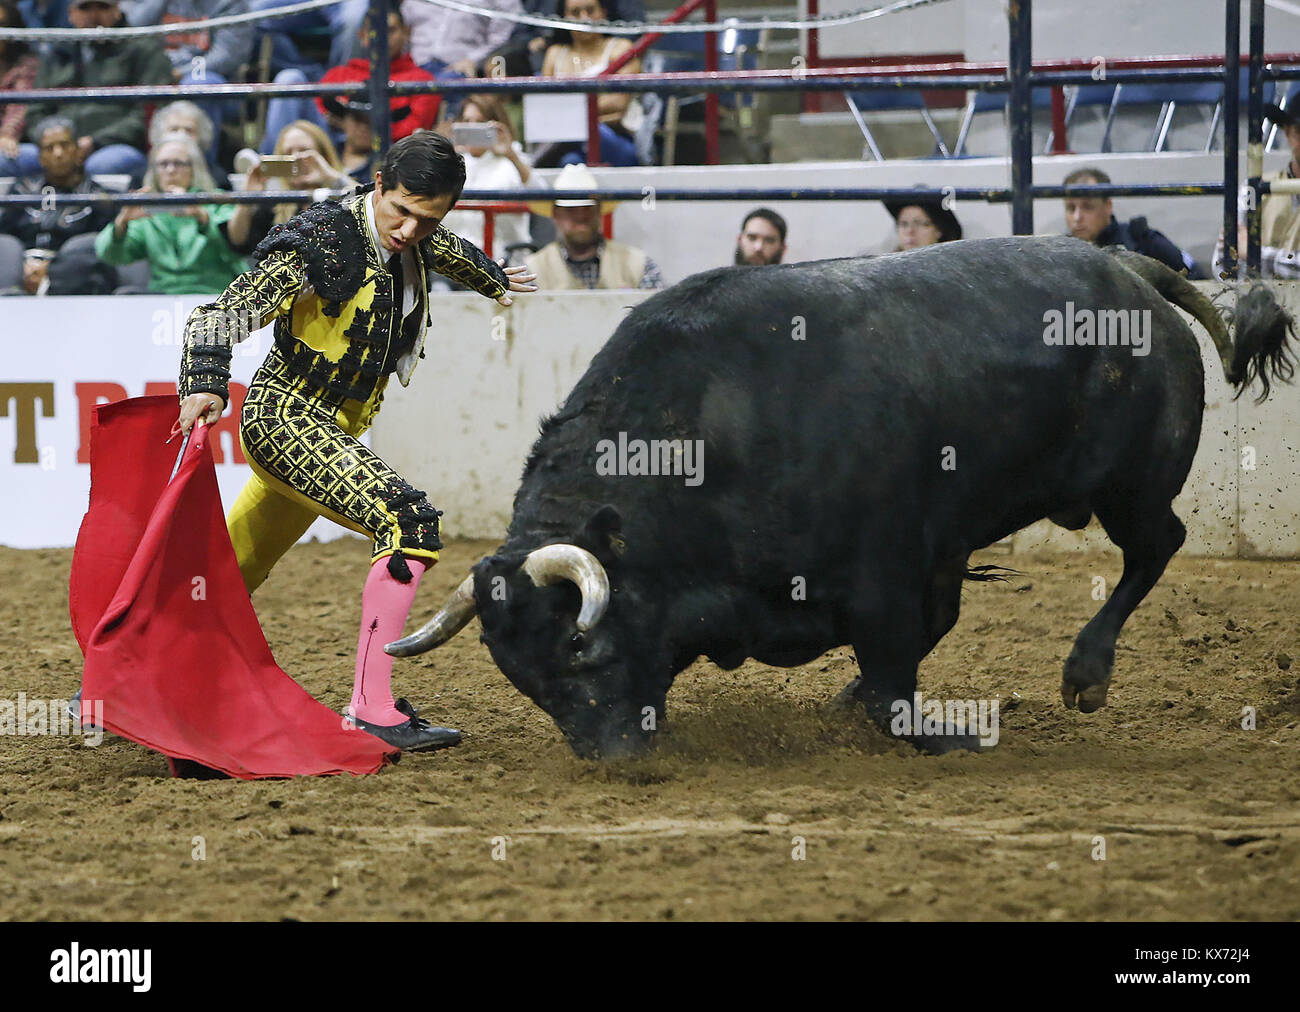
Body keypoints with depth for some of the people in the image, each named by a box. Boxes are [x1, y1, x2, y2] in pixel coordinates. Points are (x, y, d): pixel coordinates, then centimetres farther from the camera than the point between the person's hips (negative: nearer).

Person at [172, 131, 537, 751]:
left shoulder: (415, 239, 4)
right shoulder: (320, 243, -21)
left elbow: (449, 252, 30)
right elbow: (222, 316, -26)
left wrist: (493, 278, 51)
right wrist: (205, 385, -44)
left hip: (332, 430, 9)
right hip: (285, 418, -9)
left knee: (230, 580, 15)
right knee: (411, 524, -25)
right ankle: (372, 712, -28)